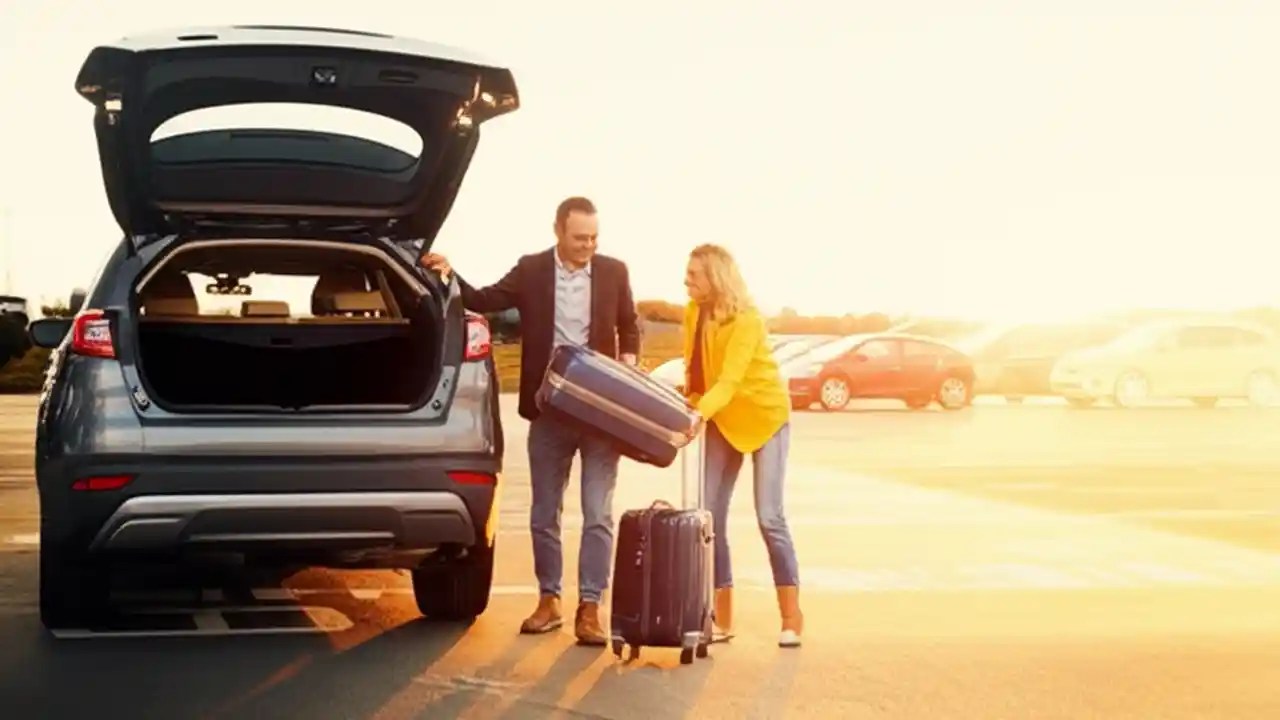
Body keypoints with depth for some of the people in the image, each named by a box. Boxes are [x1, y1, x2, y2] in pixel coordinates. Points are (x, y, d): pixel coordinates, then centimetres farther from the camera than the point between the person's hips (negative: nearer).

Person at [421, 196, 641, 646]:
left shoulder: (614, 272, 4)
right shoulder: (531, 271, 3)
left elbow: (629, 326, 13)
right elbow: (485, 301, 7)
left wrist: (627, 367, -2)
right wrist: (450, 275, -6)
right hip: (548, 410, 1)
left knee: (598, 515, -3)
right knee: (544, 513, 8)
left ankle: (589, 607, 2)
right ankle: (549, 600, 20)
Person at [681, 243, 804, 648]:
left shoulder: (746, 321, -26)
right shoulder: (693, 314, -6)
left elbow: (729, 380, -37)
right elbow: (695, 372, 0)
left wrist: (700, 414, -51)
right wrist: (689, 409, -15)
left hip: (765, 417, -6)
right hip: (723, 421, 6)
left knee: (769, 517, -9)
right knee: (711, 516, -1)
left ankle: (792, 616, 2)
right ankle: (722, 617, 7)